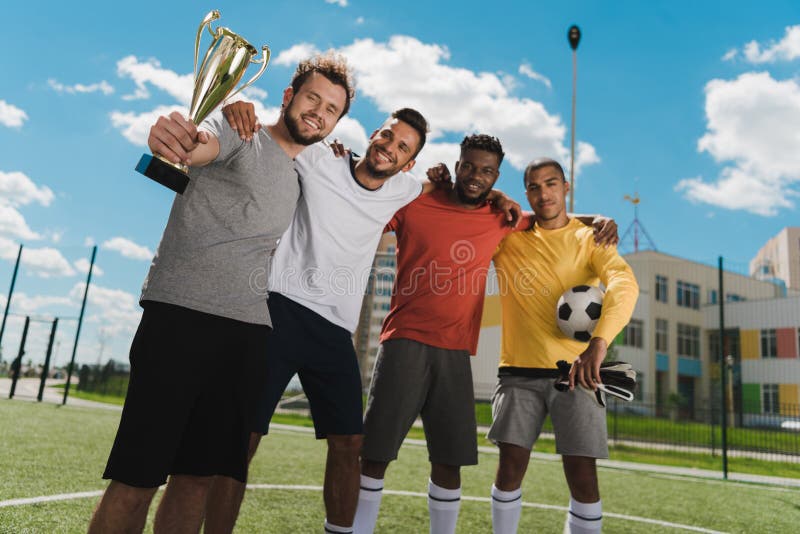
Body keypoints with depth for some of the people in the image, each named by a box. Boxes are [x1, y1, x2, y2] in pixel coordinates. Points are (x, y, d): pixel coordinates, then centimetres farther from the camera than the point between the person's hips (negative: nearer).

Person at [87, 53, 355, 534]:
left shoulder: (303, 180, 22)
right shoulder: (238, 131, 2)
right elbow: (198, 147, -21)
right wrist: (173, 137, -44)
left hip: (248, 332, 6)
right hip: (181, 314, -6)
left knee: (199, 475, 8)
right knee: (136, 479, -5)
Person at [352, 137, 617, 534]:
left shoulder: (501, 221, 11)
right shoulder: (414, 205, 0)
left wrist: (597, 220, 12)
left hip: (456, 351, 3)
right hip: (405, 342, -3)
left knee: (450, 460, 5)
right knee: (376, 452, 0)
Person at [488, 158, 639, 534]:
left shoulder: (589, 238, 4)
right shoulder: (507, 235, 9)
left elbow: (624, 284, -13)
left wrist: (599, 341, -31)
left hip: (575, 370, -1)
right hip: (519, 371, 1)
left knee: (583, 476, -5)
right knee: (510, 469, -1)